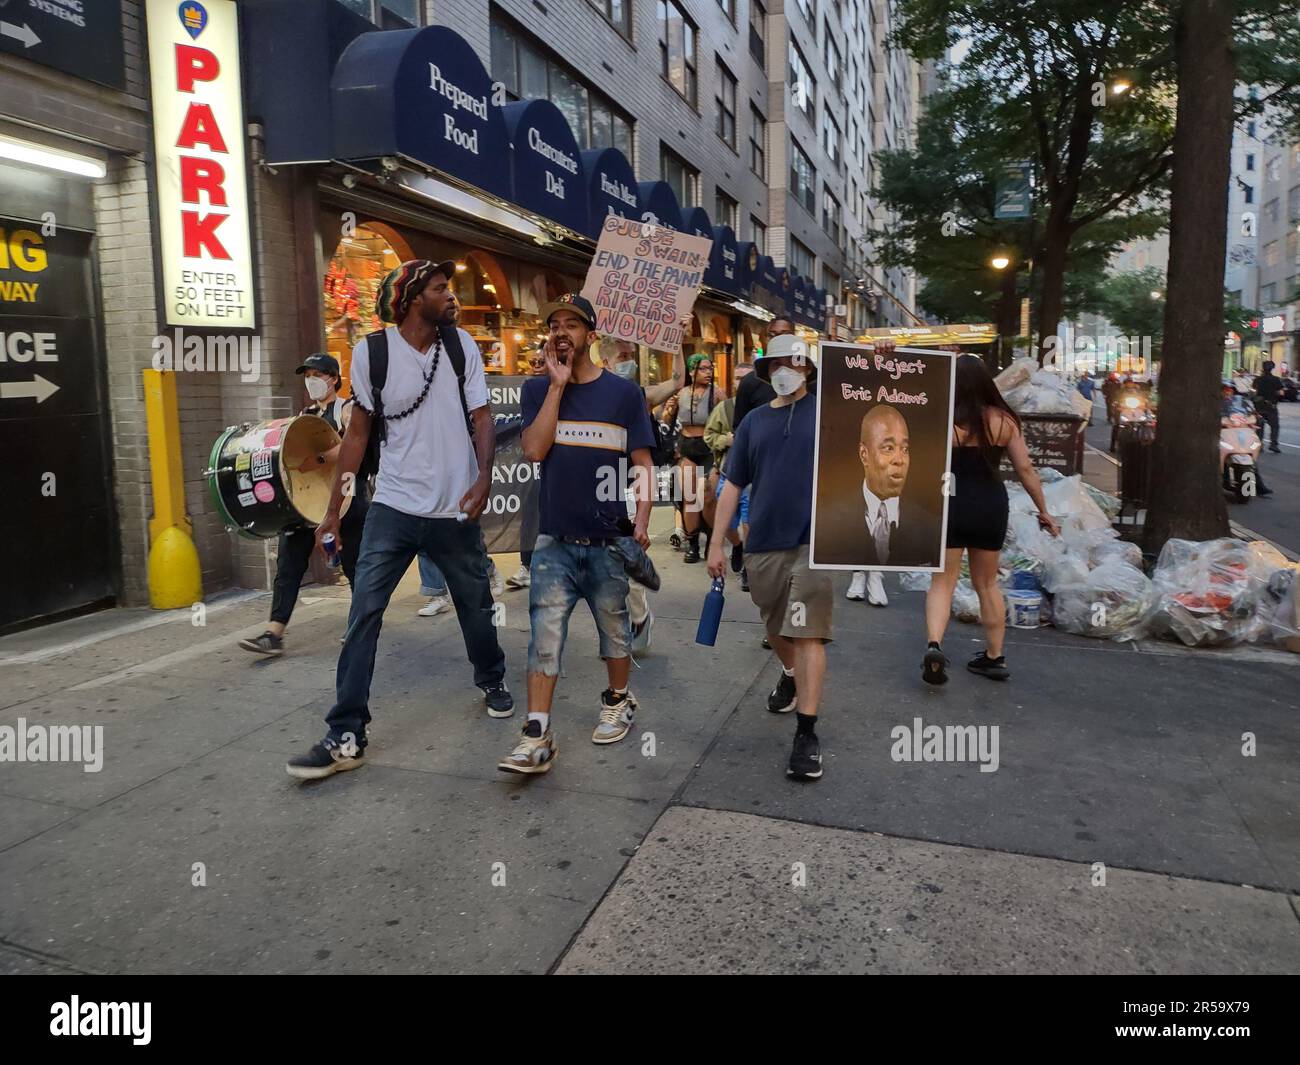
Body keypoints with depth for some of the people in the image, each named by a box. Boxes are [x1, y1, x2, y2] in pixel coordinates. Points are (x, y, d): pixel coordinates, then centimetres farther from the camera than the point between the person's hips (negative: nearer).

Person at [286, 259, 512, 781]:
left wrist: (484, 477, -20)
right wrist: (333, 510, 3)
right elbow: (358, 432, 3)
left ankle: (493, 680, 43)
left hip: (456, 510, 1)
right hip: (394, 508, -1)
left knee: (476, 607, 15)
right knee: (363, 614, -6)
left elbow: (482, 417, -1)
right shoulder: (371, 351, -3)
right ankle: (346, 735, 2)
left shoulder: (461, 345, 0)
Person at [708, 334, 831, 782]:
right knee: (776, 629, 20)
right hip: (763, 543, 4)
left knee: (808, 635, -10)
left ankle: (807, 733, -6)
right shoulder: (755, 421, 10)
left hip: (813, 540, -4)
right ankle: (790, 677, 49)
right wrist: (716, 542, 7)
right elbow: (733, 485, 10)